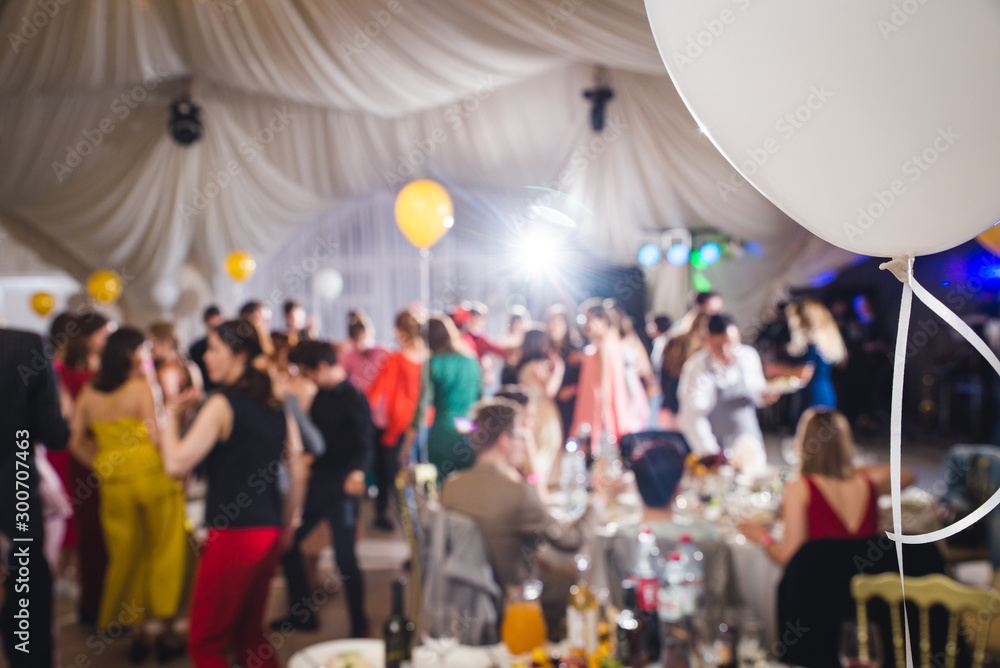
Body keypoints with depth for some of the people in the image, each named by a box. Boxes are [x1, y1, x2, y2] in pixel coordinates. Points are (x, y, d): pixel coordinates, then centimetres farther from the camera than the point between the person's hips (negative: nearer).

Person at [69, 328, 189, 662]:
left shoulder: (89, 392, 5)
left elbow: (76, 442, 7)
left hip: (114, 485, 5)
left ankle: (137, 627, 20)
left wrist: (101, 467, 14)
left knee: (126, 556, 13)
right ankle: (162, 624, 13)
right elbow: (156, 437, -15)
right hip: (152, 478, -4)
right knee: (163, 554, 8)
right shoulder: (140, 388, -10)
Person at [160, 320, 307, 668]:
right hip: (270, 533, 7)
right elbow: (298, 470, 10)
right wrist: (288, 523, 20)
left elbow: (177, 463, -16)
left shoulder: (221, 404, -11)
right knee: (248, 632, 21)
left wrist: (170, 415, -2)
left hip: (232, 534, -7)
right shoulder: (277, 405, 8)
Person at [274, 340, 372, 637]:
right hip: (317, 483, 9)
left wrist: (357, 472, -38)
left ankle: (359, 625, 12)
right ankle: (302, 613, 27)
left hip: (342, 489, -9)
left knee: (345, 557, -4)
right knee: (287, 543, 13)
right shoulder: (320, 395, 9)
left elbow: (364, 444, -22)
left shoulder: (353, 399, -15)